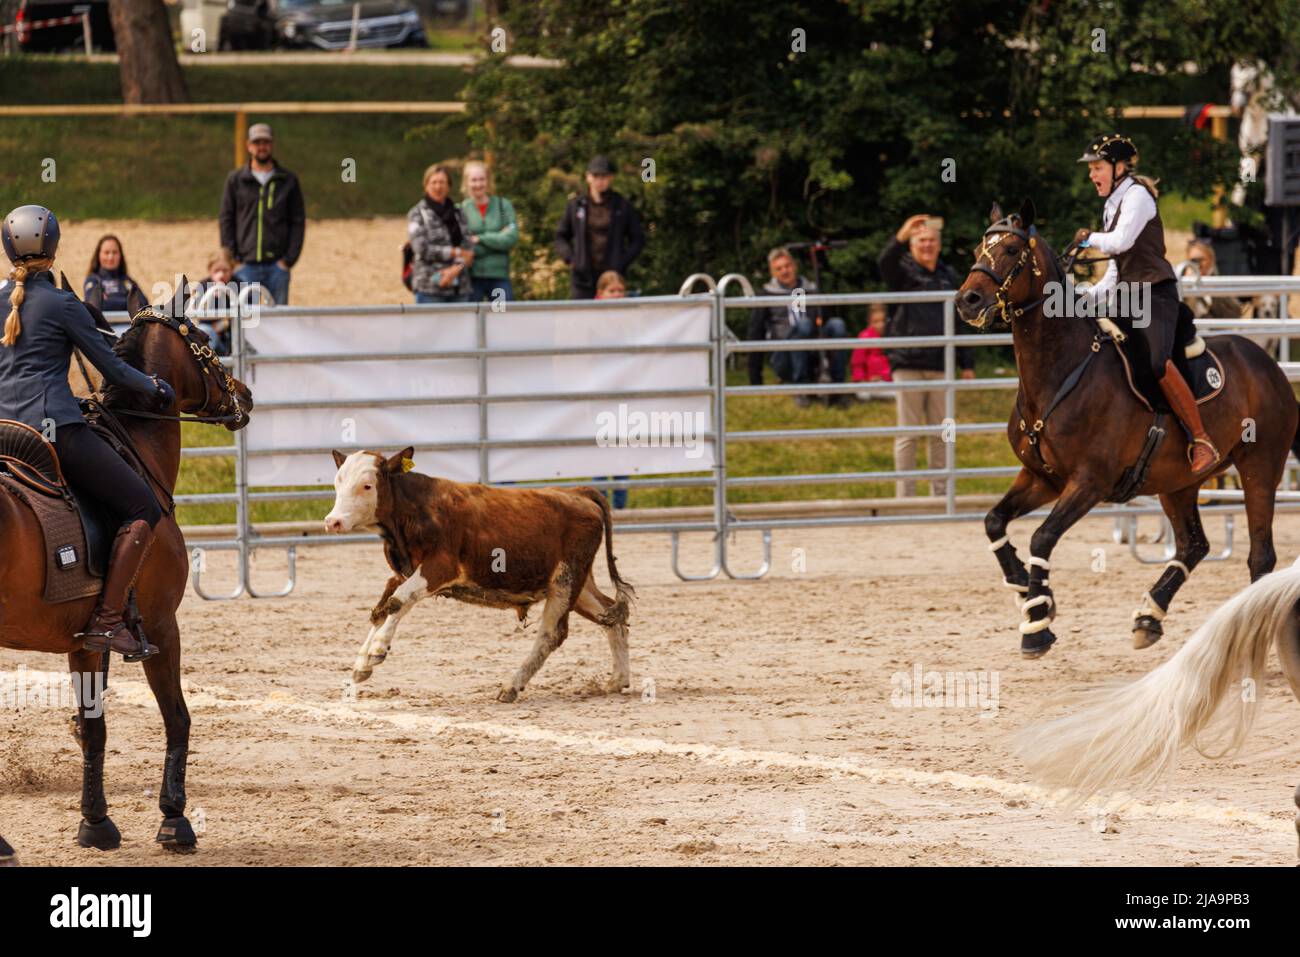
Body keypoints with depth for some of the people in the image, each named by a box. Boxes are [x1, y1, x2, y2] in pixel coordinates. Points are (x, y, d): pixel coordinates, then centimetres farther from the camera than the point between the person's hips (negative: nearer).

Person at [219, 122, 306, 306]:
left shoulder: (288, 181, 8)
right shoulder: (235, 180, 8)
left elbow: (298, 222, 7)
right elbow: (226, 220, 7)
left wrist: (289, 259, -3)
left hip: (277, 265, 0)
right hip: (246, 265, 0)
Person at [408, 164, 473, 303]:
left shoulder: (457, 213, 14)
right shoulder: (417, 214, 2)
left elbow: (467, 248, 7)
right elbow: (422, 249, -9)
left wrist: (455, 268, -13)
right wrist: (456, 252, -7)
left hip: (458, 287, 4)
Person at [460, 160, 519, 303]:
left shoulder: (503, 205, 7)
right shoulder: (461, 209, 1)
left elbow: (512, 237, -4)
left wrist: (481, 239, -9)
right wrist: (497, 239, -10)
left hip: (499, 277, 1)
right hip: (472, 278, -1)